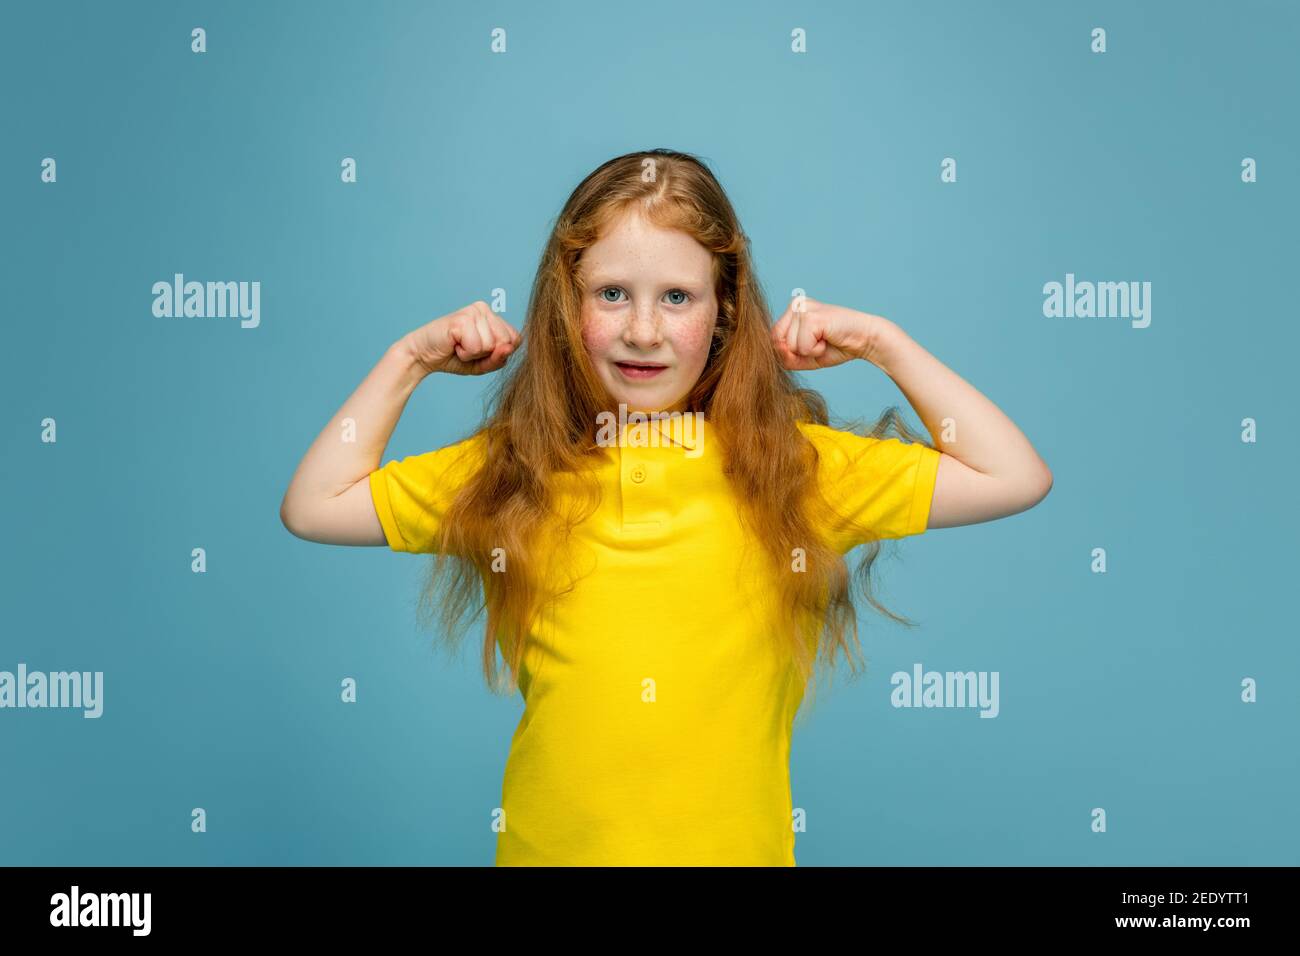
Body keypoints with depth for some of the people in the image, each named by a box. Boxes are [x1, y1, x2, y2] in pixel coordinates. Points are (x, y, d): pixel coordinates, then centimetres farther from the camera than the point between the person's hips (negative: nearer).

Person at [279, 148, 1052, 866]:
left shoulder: (792, 463, -5)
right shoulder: (511, 469, -1)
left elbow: (1014, 479, -5)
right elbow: (314, 507, 1)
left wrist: (885, 345, -6)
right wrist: (411, 358, -1)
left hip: (739, 844, 0)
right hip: (550, 844, 1)